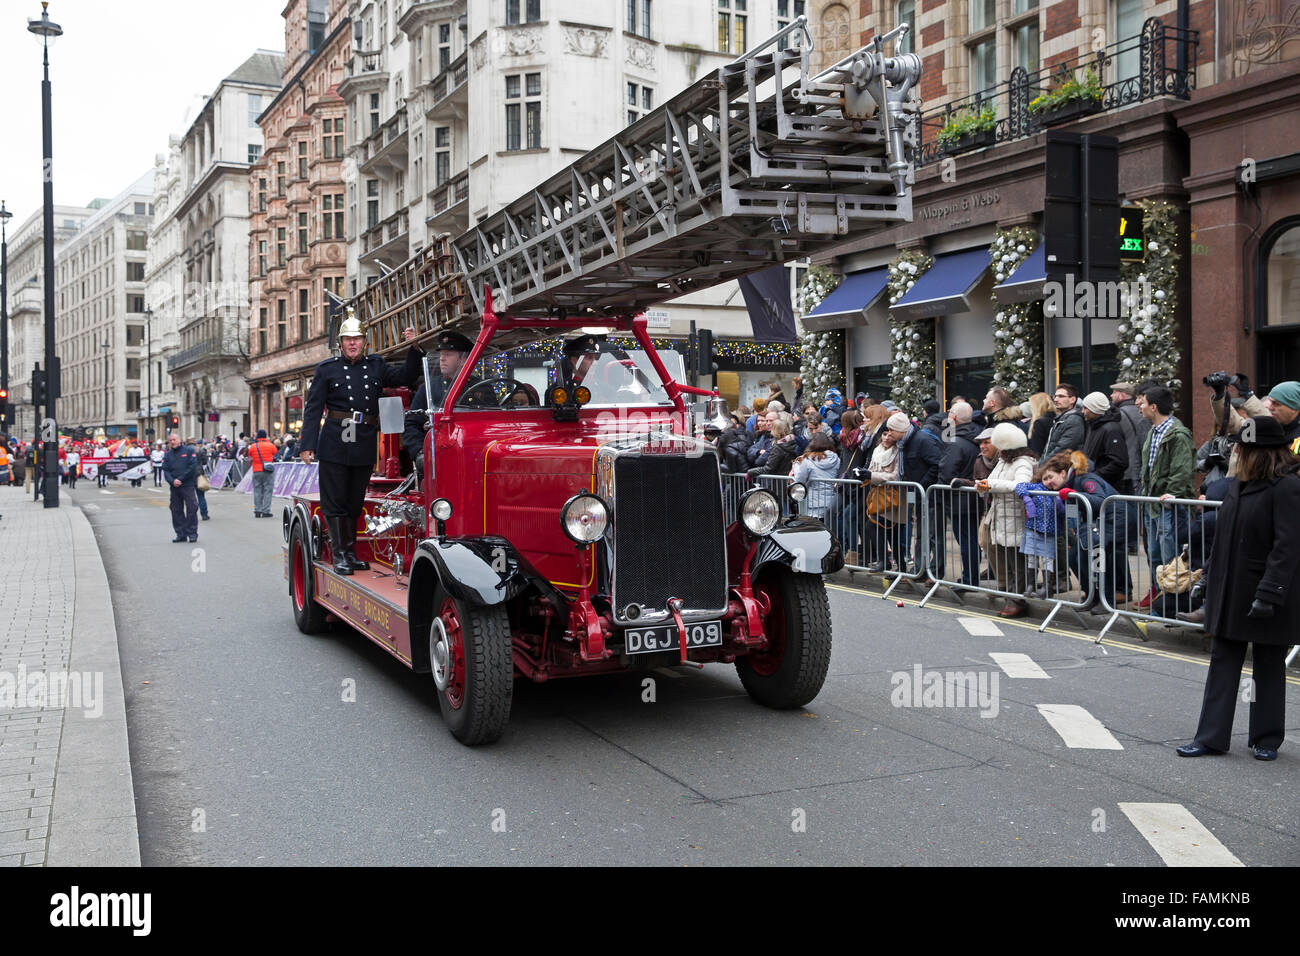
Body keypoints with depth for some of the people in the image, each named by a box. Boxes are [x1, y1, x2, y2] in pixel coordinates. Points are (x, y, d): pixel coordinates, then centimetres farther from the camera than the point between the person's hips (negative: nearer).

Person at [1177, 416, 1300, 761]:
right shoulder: (1241, 483, 10)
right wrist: (1214, 583, 16)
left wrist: (1269, 594, -26)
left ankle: (1266, 739, 21)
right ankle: (1211, 737, 11)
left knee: (1269, 667, 8)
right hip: (1231, 591, 8)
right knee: (1223, 662, 7)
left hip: (1267, 597, -7)